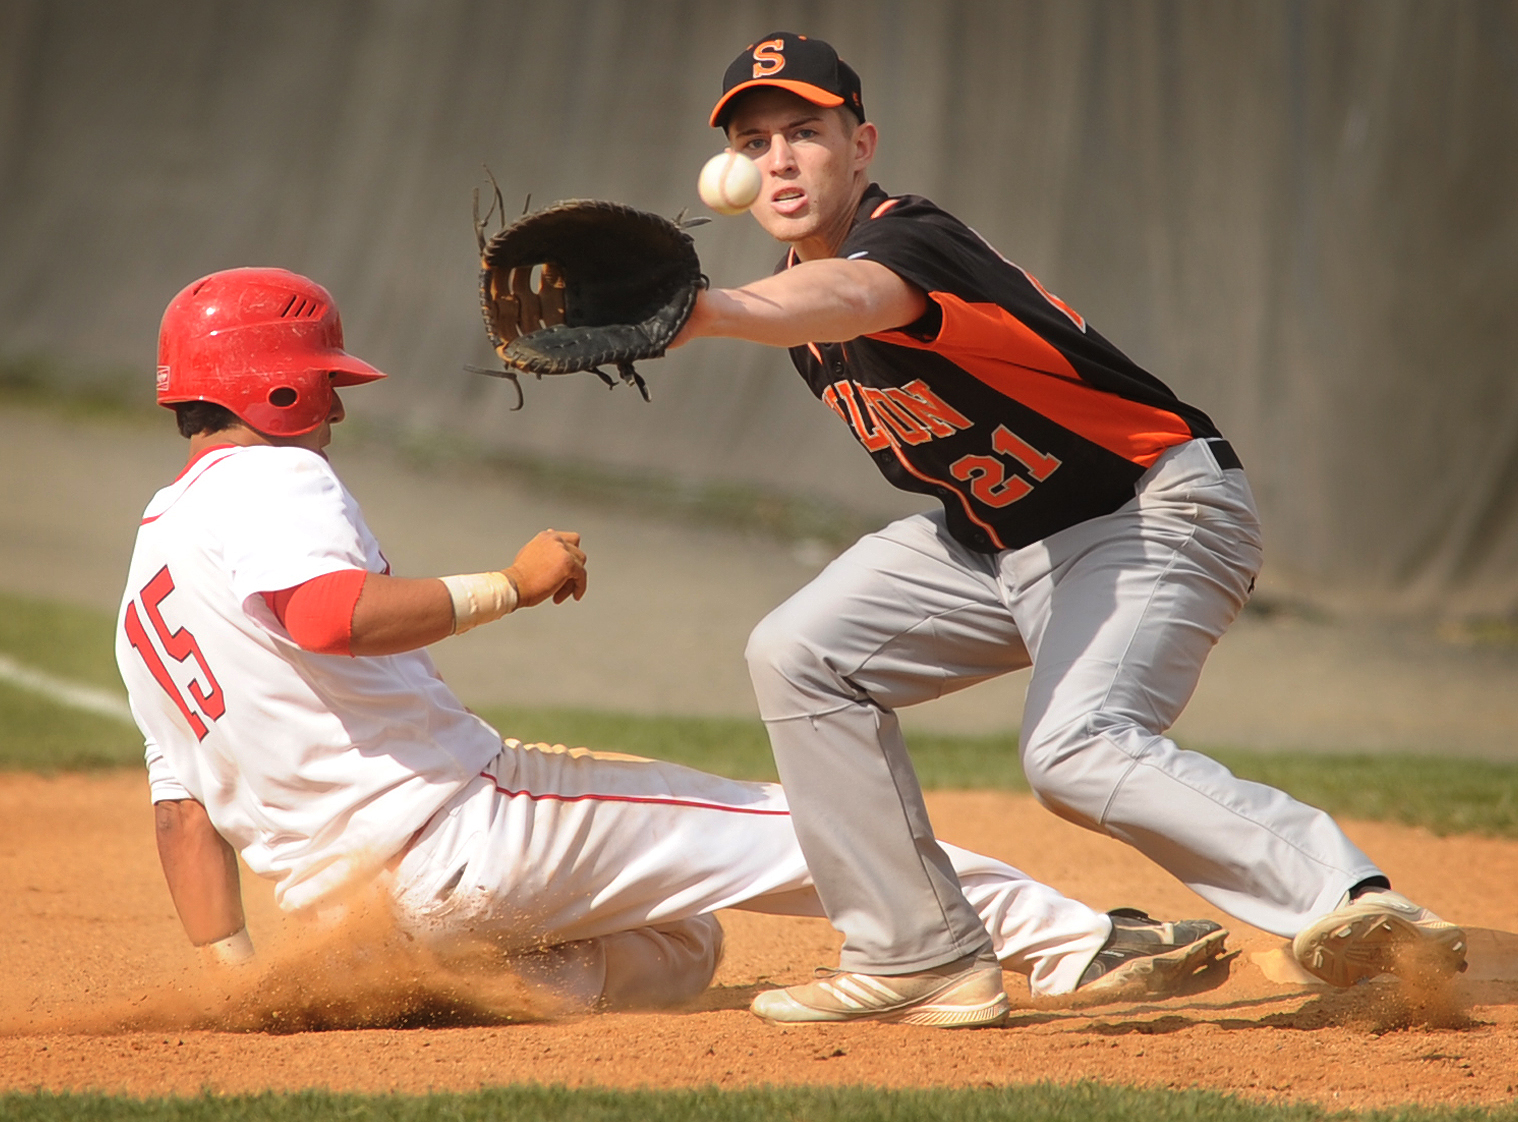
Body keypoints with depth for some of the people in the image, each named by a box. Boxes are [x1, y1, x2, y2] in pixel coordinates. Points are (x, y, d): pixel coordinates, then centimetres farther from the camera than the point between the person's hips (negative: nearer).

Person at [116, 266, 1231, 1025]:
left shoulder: (147, 585, 21)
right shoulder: (270, 483, -8)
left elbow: (182, 812, 15)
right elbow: (335, 613, -32)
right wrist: (511, 586, -23)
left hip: (341, 894, 9)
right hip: (455, 830, -9)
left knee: (676, 950, 23)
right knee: (790, 819, 0)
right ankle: (1071, 941, -1)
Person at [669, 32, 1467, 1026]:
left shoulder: (911, 244, -27)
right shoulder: (803, 282, 2)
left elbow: (851, 295, -51)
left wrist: (716, 310, -70)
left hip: (1160, 511, -10)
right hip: (998, 535, 10)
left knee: (1077, 750, -31)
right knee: (802, 656, 3)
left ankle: (1350, 899, -42)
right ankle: (923, 955, 6)